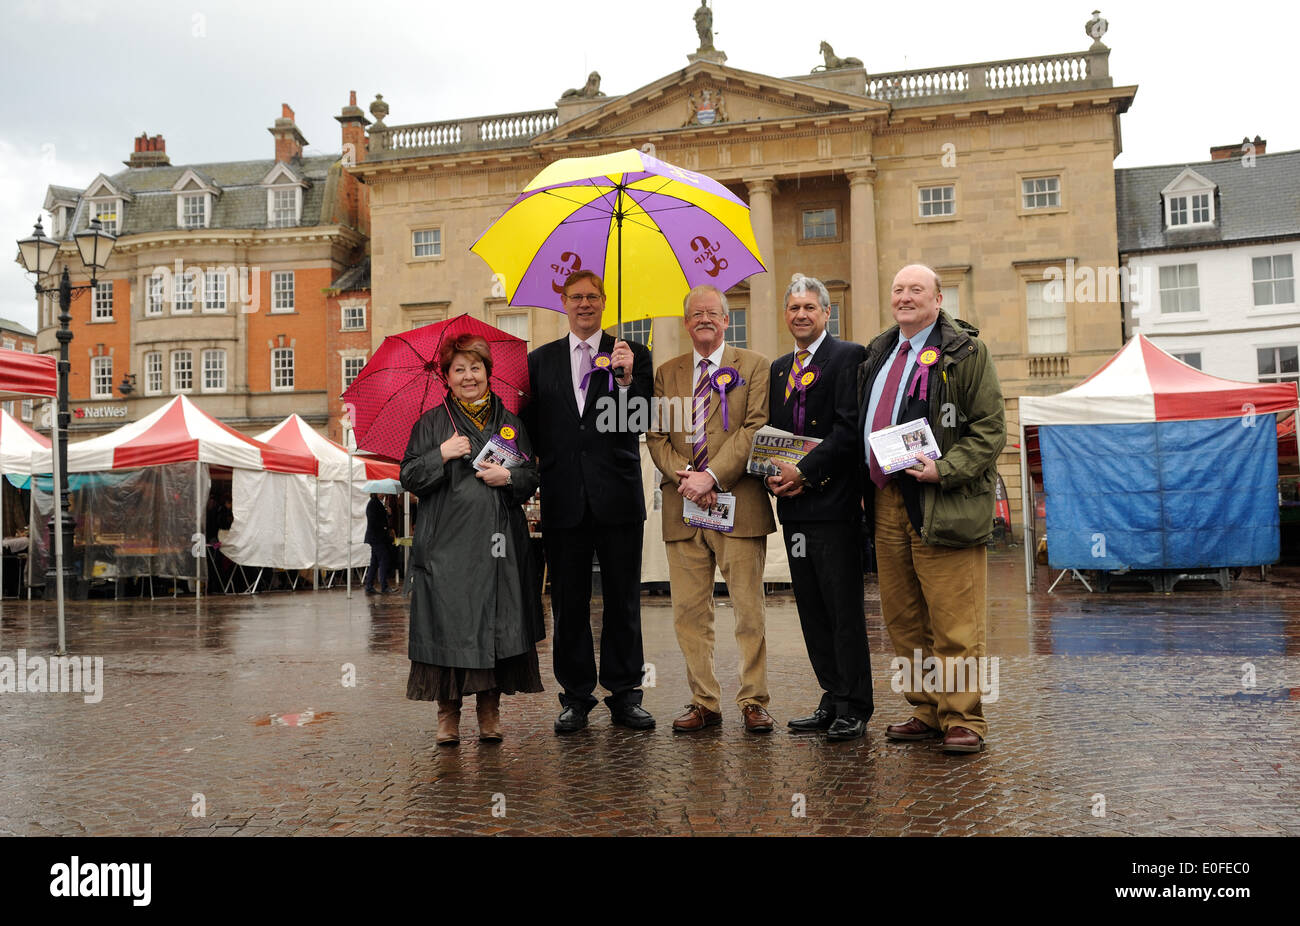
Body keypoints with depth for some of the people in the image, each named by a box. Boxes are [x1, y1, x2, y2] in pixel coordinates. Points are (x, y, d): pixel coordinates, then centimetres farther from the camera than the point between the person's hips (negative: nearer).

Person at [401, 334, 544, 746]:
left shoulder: (510, 423, 14)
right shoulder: (431, 423, 9)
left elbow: (532, 478, 14)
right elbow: (409, 478, 3)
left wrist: (509, 477, -6)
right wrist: (442, 454, -11)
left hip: (498, 542, 2)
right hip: (446, 543, -2)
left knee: (497, 624, 0)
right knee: (448, 626, -4)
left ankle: (489, 712, 12)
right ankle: (447, 713, 9)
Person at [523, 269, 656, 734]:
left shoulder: (632, 355, 7)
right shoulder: (540, 360, 13)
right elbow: (532, 428, 12)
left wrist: (626, 378, -18)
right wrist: (533, 480, -1)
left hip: (617, 496, -1)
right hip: (563, 498, 1)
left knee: (623, 599, 5)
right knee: (568, 602, 6)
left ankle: (624, 694, 16)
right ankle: (576, 696, 17)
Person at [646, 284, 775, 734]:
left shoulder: (754, 366, 6)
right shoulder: (667, 373, 17)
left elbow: (756, 428, -5)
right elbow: (656, 436, 10)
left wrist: (712, 476, -14)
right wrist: (684, 476, -8)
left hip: (738, 502, -3)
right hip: (683, 508, 3)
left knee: (749, 609, 0)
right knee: (689, 611, 4)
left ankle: (754, 702, 11)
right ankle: (704, 702, 14)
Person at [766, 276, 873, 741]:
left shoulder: (849, 356, -3)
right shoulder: (779, 369, 19)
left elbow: (850, 428, -13)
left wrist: (804, 472, -16)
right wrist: (774, 475, 1)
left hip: (834, 501, -7)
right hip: (794, 503, 7)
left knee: (844, 608, -3)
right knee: (812, 610, 11)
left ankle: (854, 707, 6)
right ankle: (833, 699, 20)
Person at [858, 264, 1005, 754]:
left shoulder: (965, 352, -1)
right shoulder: (877, 354, 18)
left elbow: (990, 429, -6)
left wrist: (943, 470, -18)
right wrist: (868, 484, 11)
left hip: (941, 505, -6)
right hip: (886, 502, 6)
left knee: (954, 625, -3)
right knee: (903, 621, 11)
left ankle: (962, 721, 8)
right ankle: (925, 712, 23)